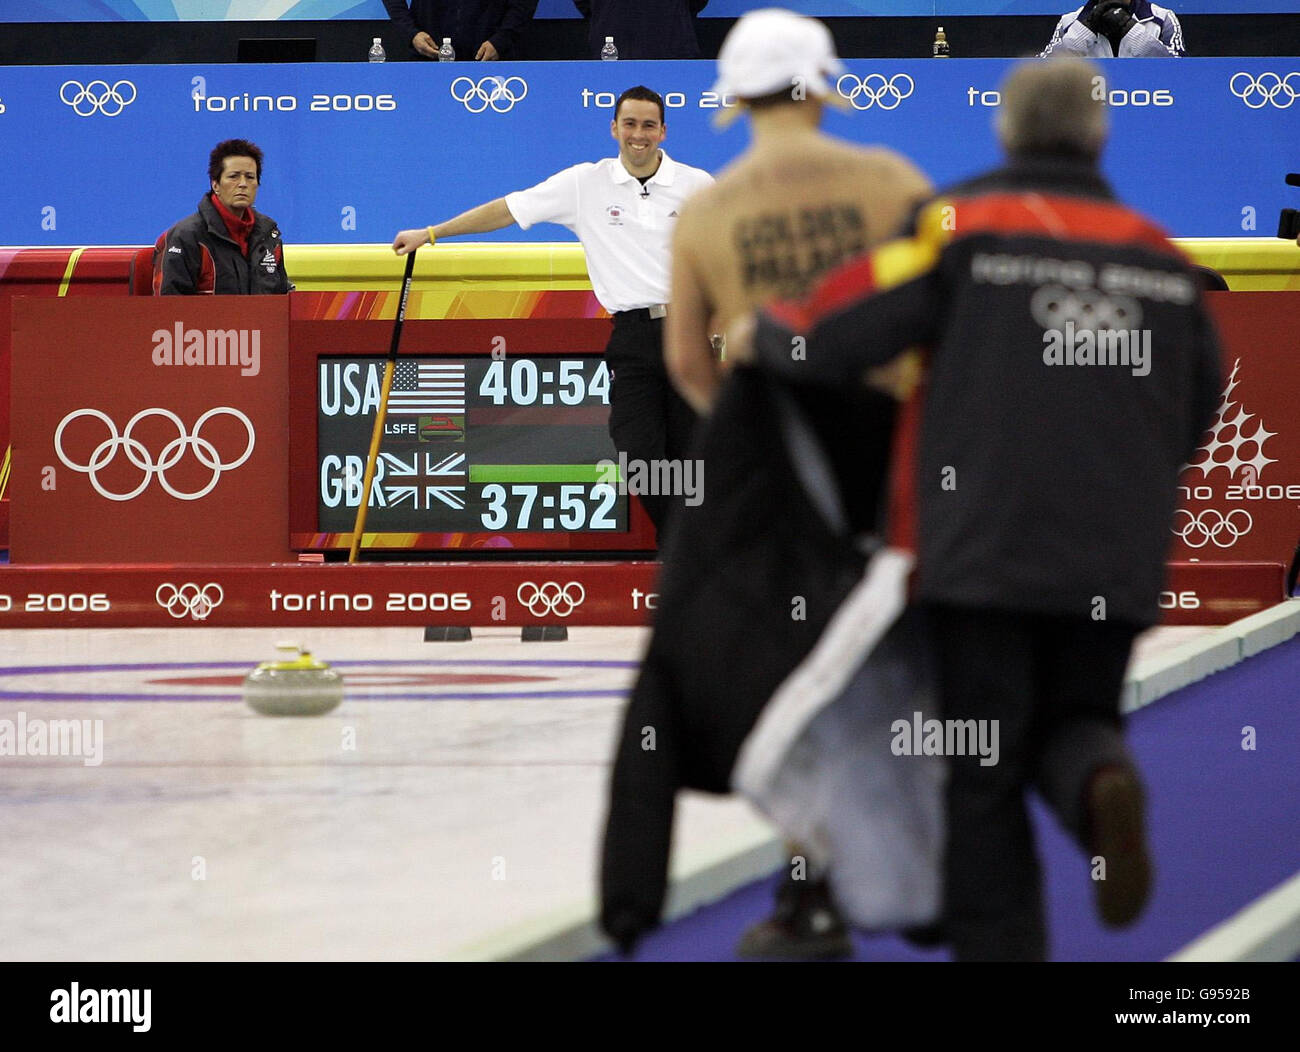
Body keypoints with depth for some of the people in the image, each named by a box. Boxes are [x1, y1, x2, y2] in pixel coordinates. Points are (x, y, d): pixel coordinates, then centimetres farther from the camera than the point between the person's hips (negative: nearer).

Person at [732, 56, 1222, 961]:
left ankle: (1001, 940, -1)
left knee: (986, 768, 6)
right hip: (1117, 564, 3)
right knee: (1074, 715, 17)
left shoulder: (964, 229, -2)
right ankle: (1102, 781, -17)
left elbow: (832, 339, -7)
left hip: (985, 547, -3)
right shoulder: (1161, 256, 11)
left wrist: (762, 334, 13)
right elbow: (1195, 415, 18)